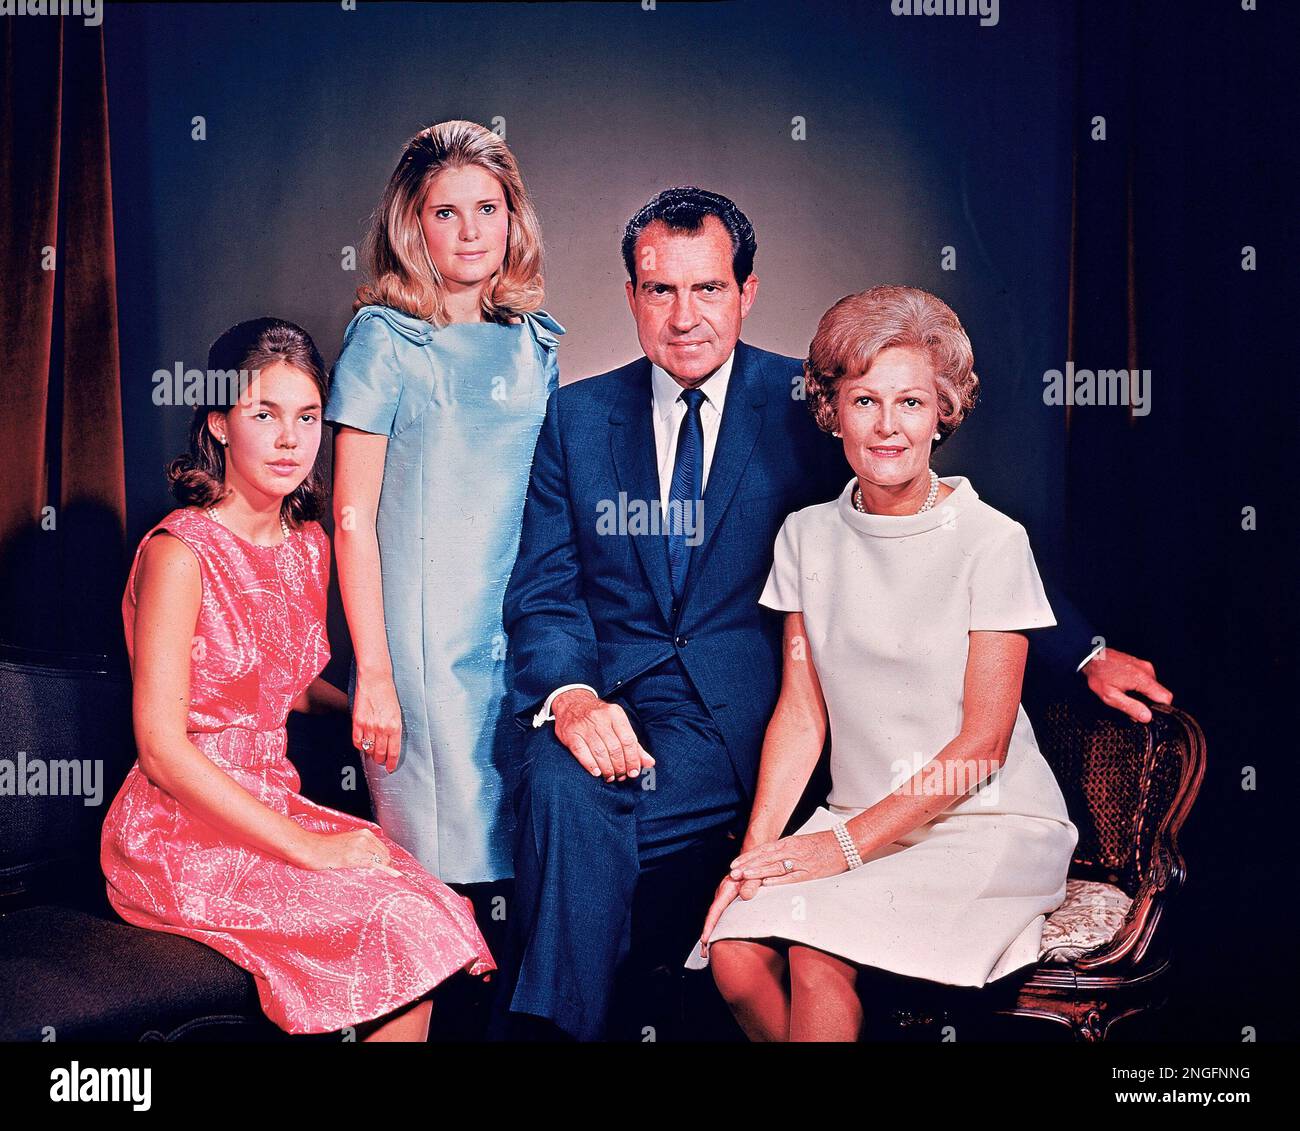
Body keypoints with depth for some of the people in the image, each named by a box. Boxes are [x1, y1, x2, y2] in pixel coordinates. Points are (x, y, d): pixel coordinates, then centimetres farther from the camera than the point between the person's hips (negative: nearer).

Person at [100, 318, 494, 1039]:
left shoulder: (308, 546, 8)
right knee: (400, 924, -22)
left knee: (436, 902, -17)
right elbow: (162, 748, -18)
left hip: (268, 807, 7)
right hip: (180, 835, -6)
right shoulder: (179, 553, -15)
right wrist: (309, 848, -20)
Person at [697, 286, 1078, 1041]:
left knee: (818, 954, -28)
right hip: (861, 821, 4)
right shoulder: (807, 537, 6)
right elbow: (802, 711, 5)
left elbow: (984, 738, -9)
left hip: (990, 825, -4)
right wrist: (756, 850, -9)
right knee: (736, 950, -22)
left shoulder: (991, 541, -8)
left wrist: (848, 844, -13)